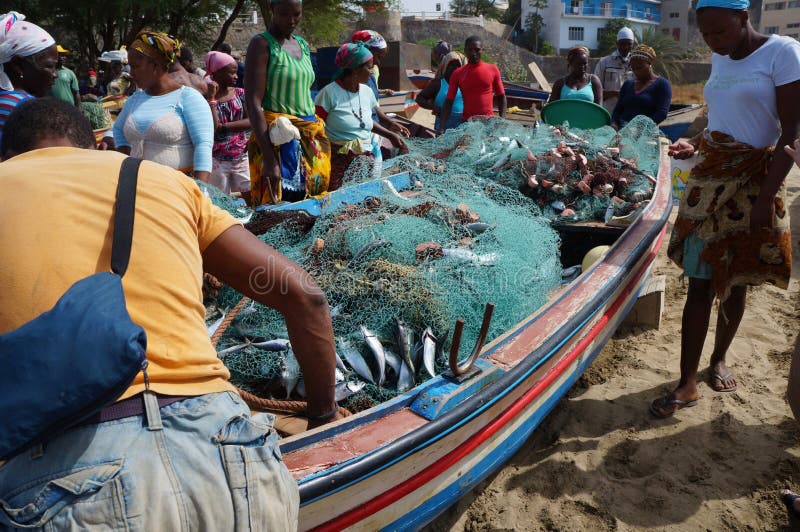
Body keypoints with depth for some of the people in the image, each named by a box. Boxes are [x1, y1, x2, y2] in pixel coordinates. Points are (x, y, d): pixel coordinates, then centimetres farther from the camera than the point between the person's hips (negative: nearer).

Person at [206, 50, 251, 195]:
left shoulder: (240, 94, 6)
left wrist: (224, 126, -12)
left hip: (241, 157, 3)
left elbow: (250, 121, -4)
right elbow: (212, 126, -16)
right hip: (218, 160, -3)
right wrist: (211, 98, -14)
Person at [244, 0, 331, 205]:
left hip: (310, 140, 7)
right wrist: (269, 159, -24)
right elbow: (253, 103, -15)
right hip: (277, 138, -7)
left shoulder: (303, 45, 14)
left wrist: (319, 137, 14)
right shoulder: (262, 44, -6)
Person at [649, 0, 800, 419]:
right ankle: (688, 384, 4)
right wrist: (695, 145, 4)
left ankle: (719, 358, 31)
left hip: (755, 182, -4)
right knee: (699, 282, 0)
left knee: (736, 280, 8)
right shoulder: (719, 59, 10)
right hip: (709, 179, 5)